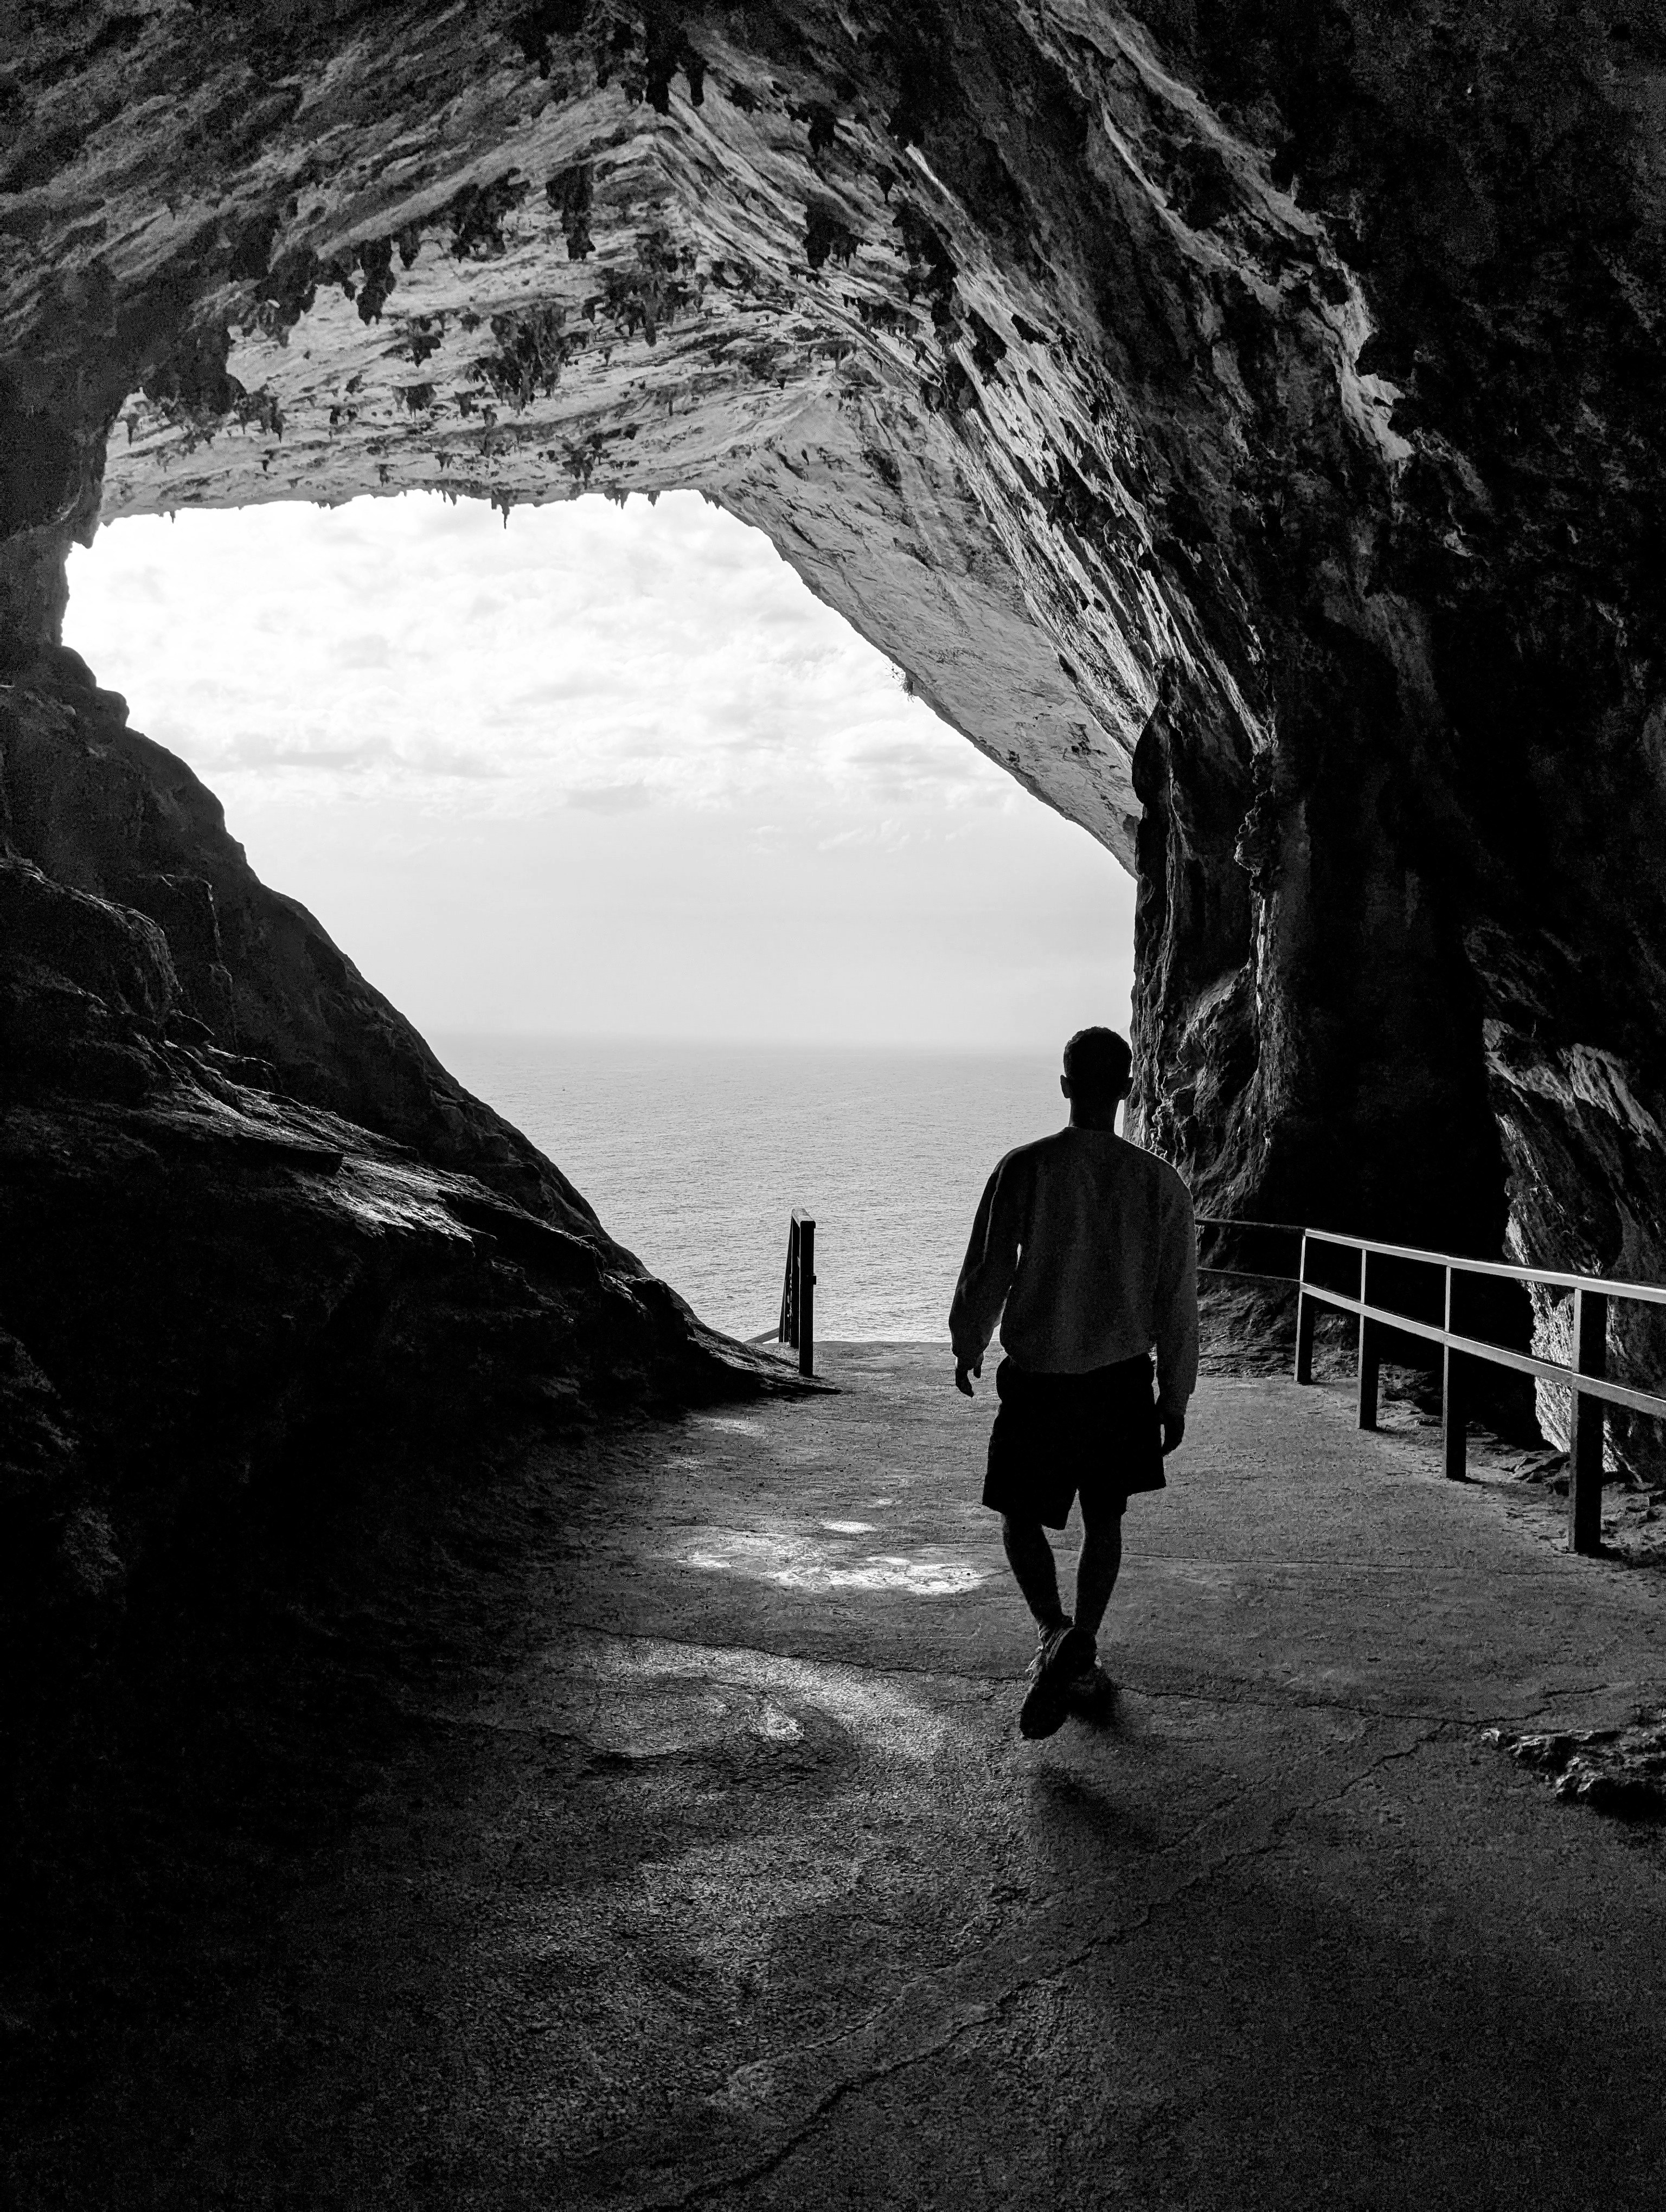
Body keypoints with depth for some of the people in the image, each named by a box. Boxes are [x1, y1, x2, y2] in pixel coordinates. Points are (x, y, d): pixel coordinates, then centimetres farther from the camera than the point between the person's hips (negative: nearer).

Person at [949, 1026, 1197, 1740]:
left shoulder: (1024, 1168, -11)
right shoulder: (1161, 1183, -5)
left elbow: (986, 1273, -5)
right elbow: (1177, 1301, -1)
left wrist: (967, 1348, 13)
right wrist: (1175, 1396, 9)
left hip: (1037, 1379, -2)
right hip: (1122, 1380, 3)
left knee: (1021, 1513, 12)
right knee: (1104, 1519, 18)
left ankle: (1054, 1632, -10)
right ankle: (1083, 1663, 24)